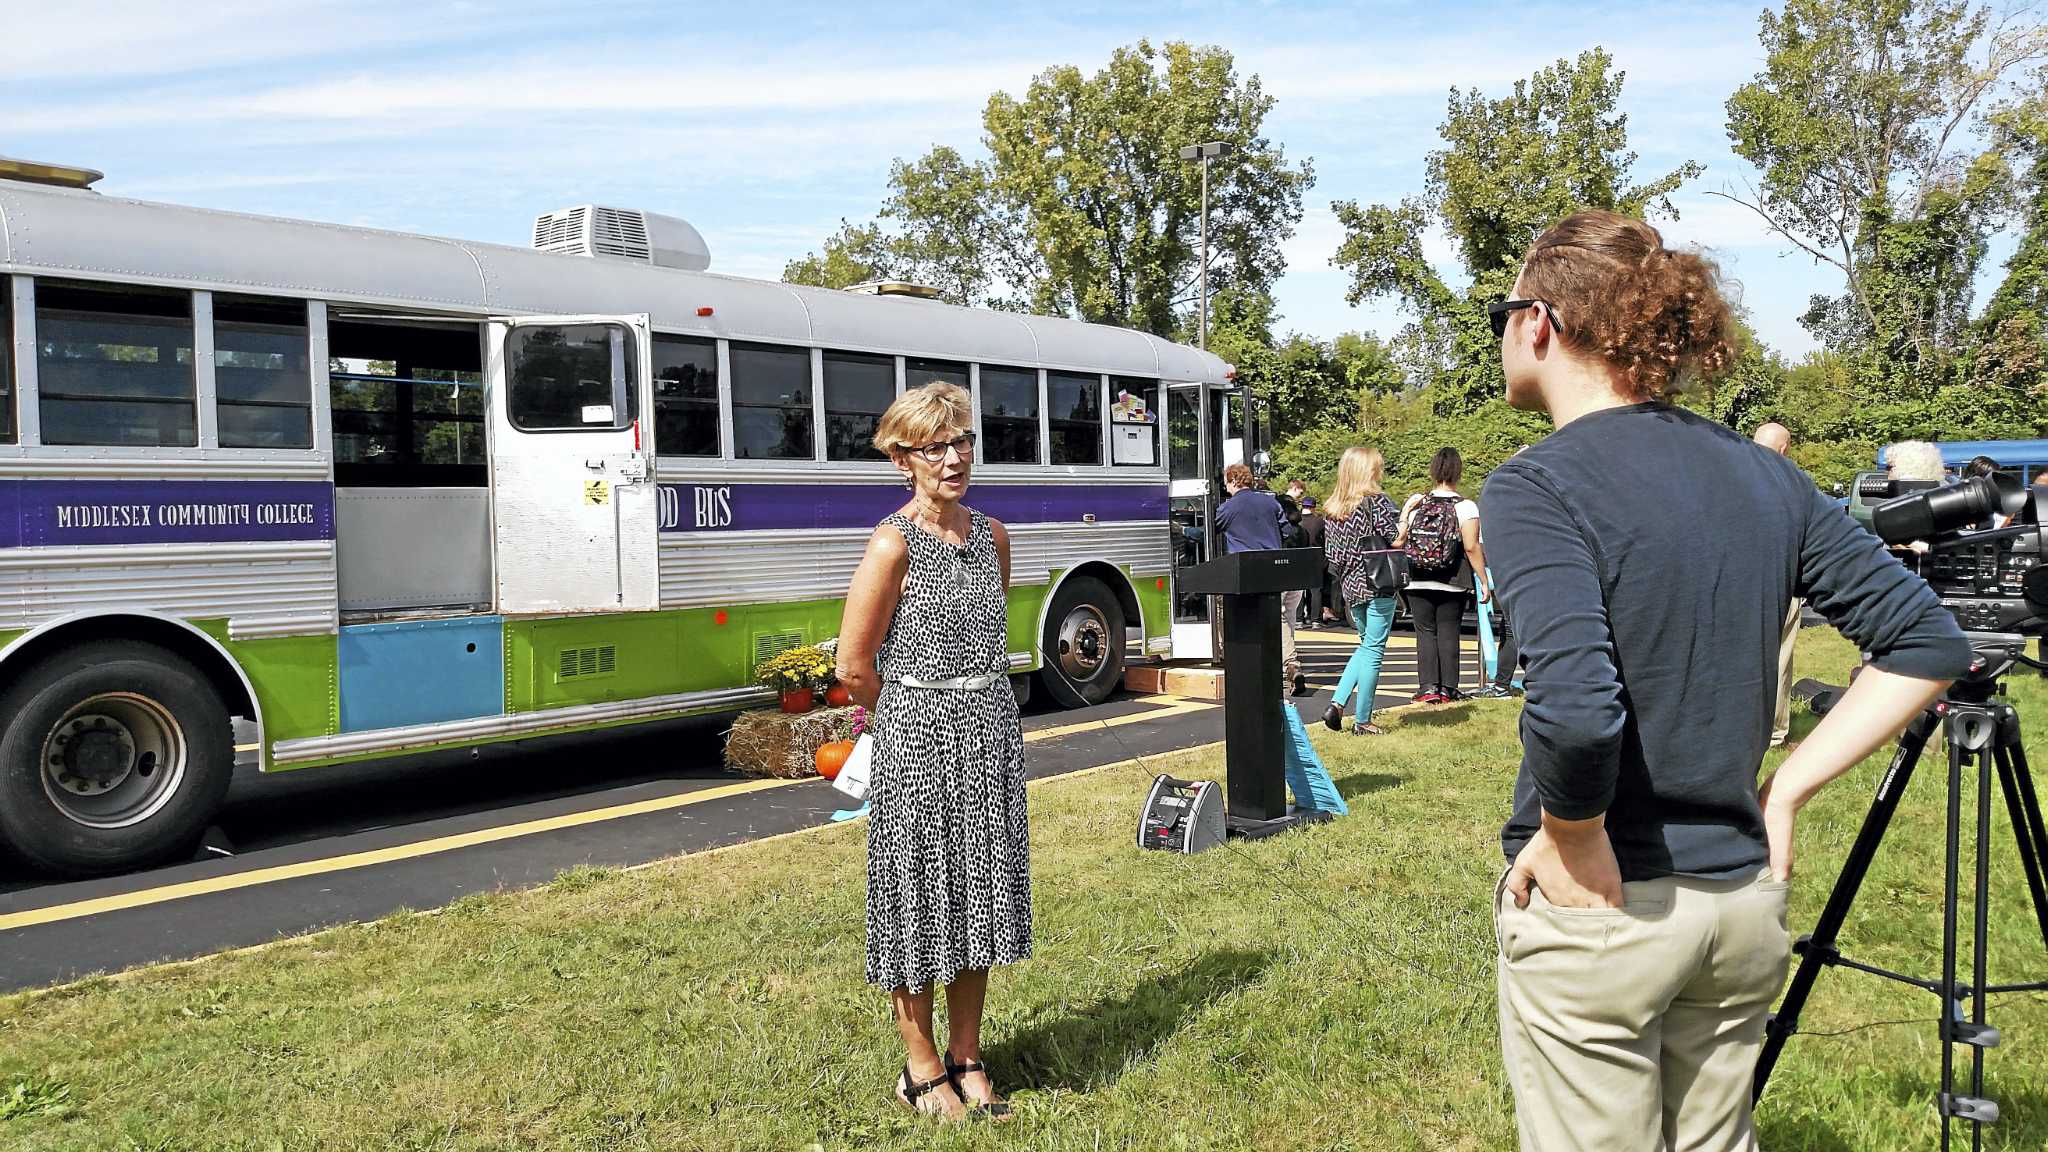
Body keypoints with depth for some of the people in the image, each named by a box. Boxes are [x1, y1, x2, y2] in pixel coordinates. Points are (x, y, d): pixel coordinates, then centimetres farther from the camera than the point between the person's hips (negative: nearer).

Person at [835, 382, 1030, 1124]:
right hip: (917, 737, -6)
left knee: (981, 895, 11)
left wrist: (979, 704, 12)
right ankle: (921, 1071, 21)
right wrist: (911, 714, 3)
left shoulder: (991, 535, 7)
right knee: (919, 898, 5)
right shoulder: (894, 543, -12)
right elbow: (854, 665, -11)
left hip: (991, 729, 6)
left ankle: (966, 1060, 26)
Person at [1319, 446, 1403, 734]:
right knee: (1373, 649, 1)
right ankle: (1362, 720, 4)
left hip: (1351, 586, 6)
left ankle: (1336, 703, 8)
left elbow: (1331, 554, 9)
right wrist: (1407, 512, 2)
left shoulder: (1333, 507, 7)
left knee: (1366, 645, 20)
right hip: (1378, 584, -6)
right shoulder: (1376, 500, -11)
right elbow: (1398, 537, -13)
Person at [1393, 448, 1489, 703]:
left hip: (1417, 581, 2)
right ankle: (1448, 688, 7)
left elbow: (1398, 541, -2)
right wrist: (1484, 581, -5)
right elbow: (1472, 548, -11)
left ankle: (1429, 687, 2)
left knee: (1425, 632, 6)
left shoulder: (1415, 502, -1)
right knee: (1448, 633, 6)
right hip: (1452, 584, -1)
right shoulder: (1465, 507, -8)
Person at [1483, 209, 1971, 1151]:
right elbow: (1927, 641, 6)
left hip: (1598, 915, -6)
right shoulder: (1759, 473, 3)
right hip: (1744, 899, 7)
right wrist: (1786, 790, 4)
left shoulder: (1536, 488, -17)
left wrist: (1577, 847, -15)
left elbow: (1575, 710, -31)